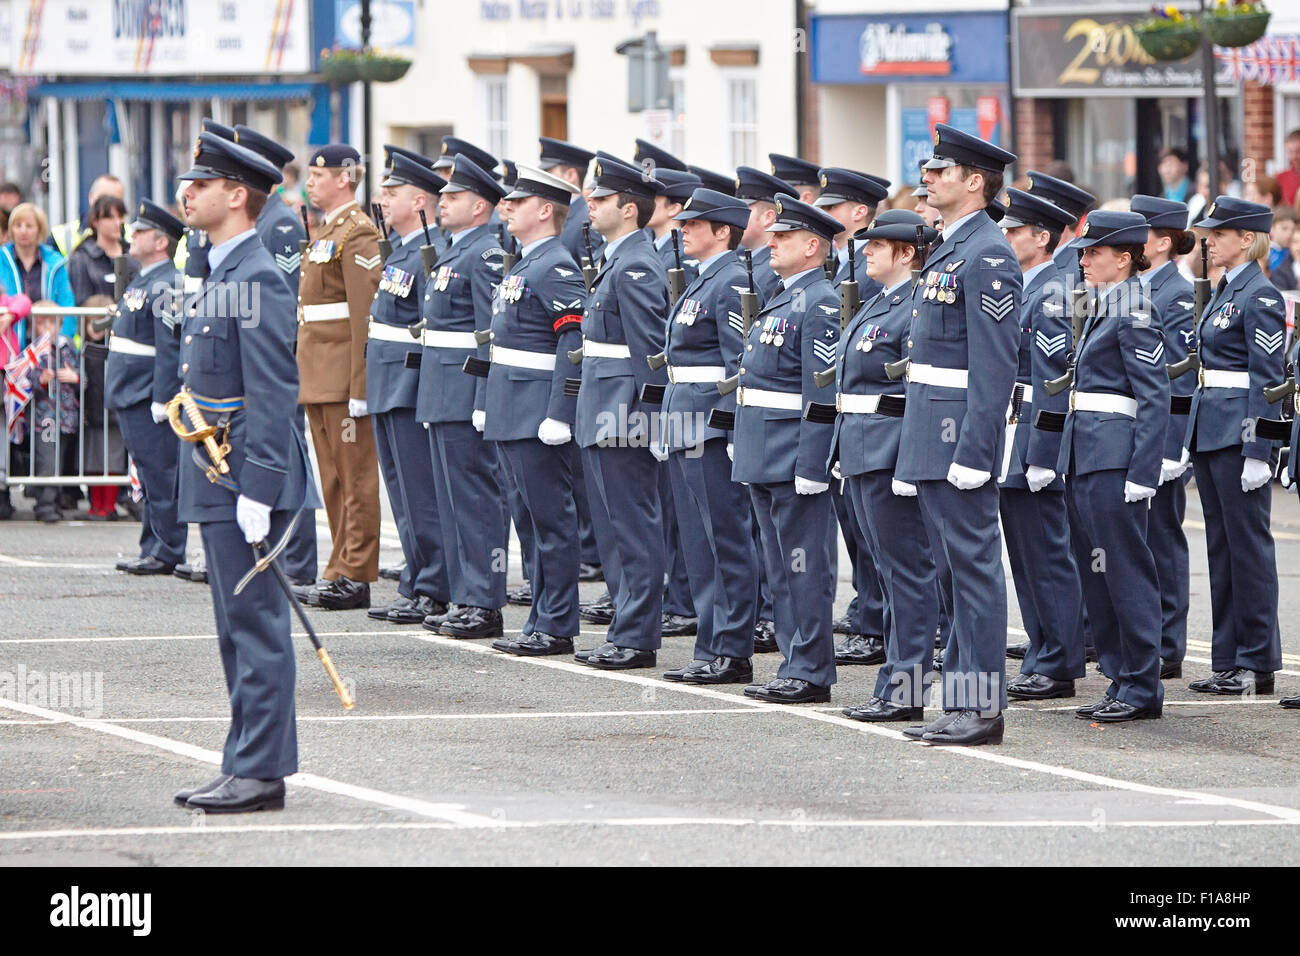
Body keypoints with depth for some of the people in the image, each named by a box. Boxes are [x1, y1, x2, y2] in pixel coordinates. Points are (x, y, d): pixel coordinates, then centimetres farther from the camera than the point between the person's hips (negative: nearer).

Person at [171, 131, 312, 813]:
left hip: (245, 477, -10)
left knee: (255, 626, -6)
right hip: (216, 482, 10)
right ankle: (246, 767, 18)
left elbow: (272, 395, -20)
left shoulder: (257, 280, -16)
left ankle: (260, 773, -4)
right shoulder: (221, 275, 16)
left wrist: (256, 492, -22)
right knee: (238, 628, 13)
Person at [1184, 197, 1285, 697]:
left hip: (1241, 431, -9)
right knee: (1221, 545, 11)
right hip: (1209, 429, 9)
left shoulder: (1260, 296, -12)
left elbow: (1267, 378, -16)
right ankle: (1229, 661, 15)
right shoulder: (1223, 291, 16)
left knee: (1248, 543, -4)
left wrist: (1257, 453, -20)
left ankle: (1257, 664, 1)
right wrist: (1196, 441, 17)